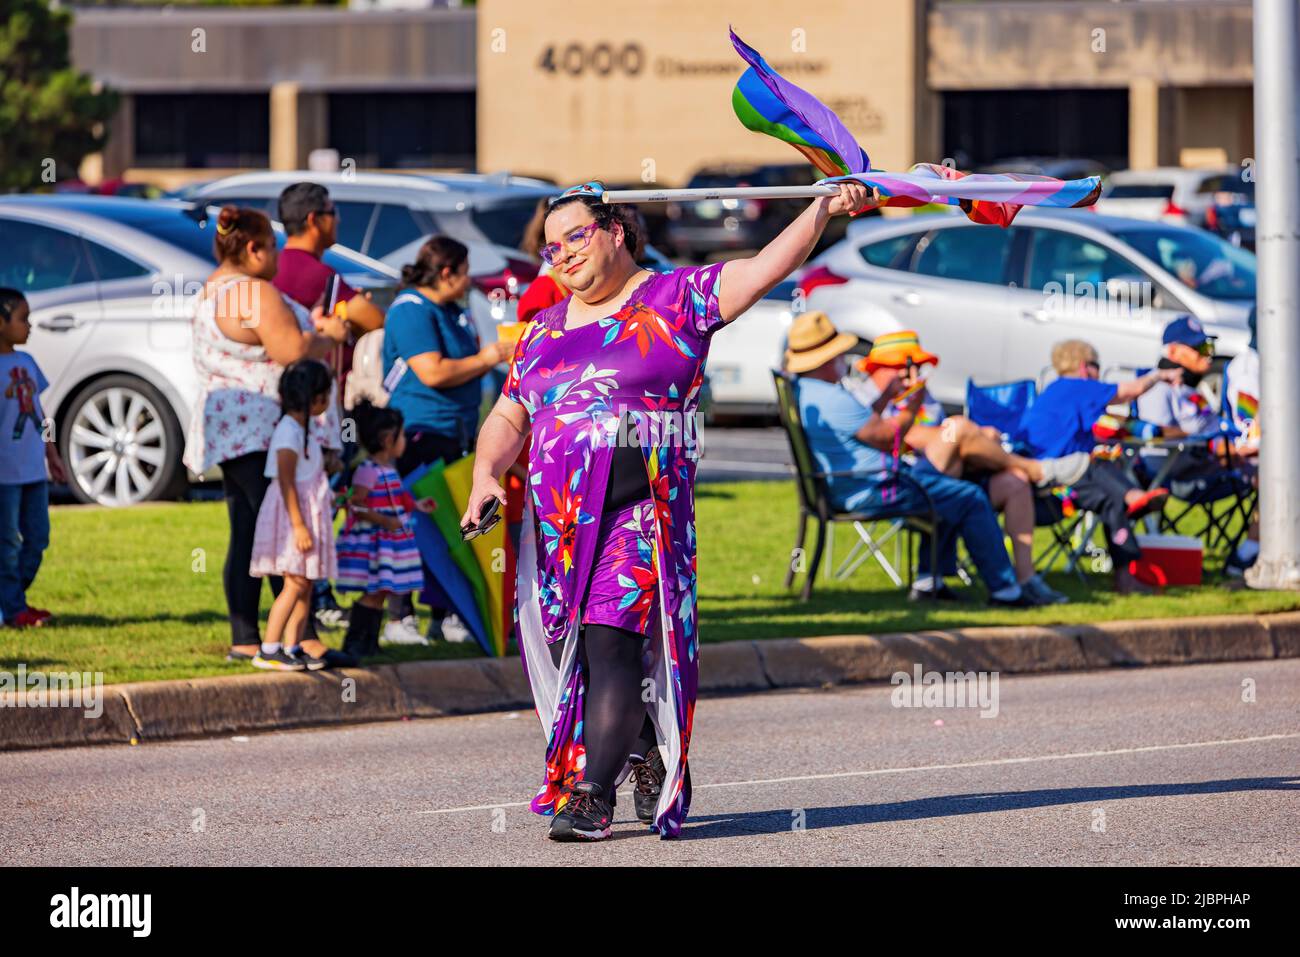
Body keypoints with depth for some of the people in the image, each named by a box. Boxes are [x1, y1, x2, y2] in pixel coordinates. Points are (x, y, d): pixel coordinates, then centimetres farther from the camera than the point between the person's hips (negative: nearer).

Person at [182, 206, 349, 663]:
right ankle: (302, 638, -12)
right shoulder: (256, 294, -14)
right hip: (263, 432, -10)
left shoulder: (212, 293, 18)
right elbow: (293, 352, -21)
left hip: (230, 431, 10)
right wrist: (329, 338, -4)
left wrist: (309, 329, 21)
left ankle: (244, 640, 9)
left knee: (247, 537, 9)